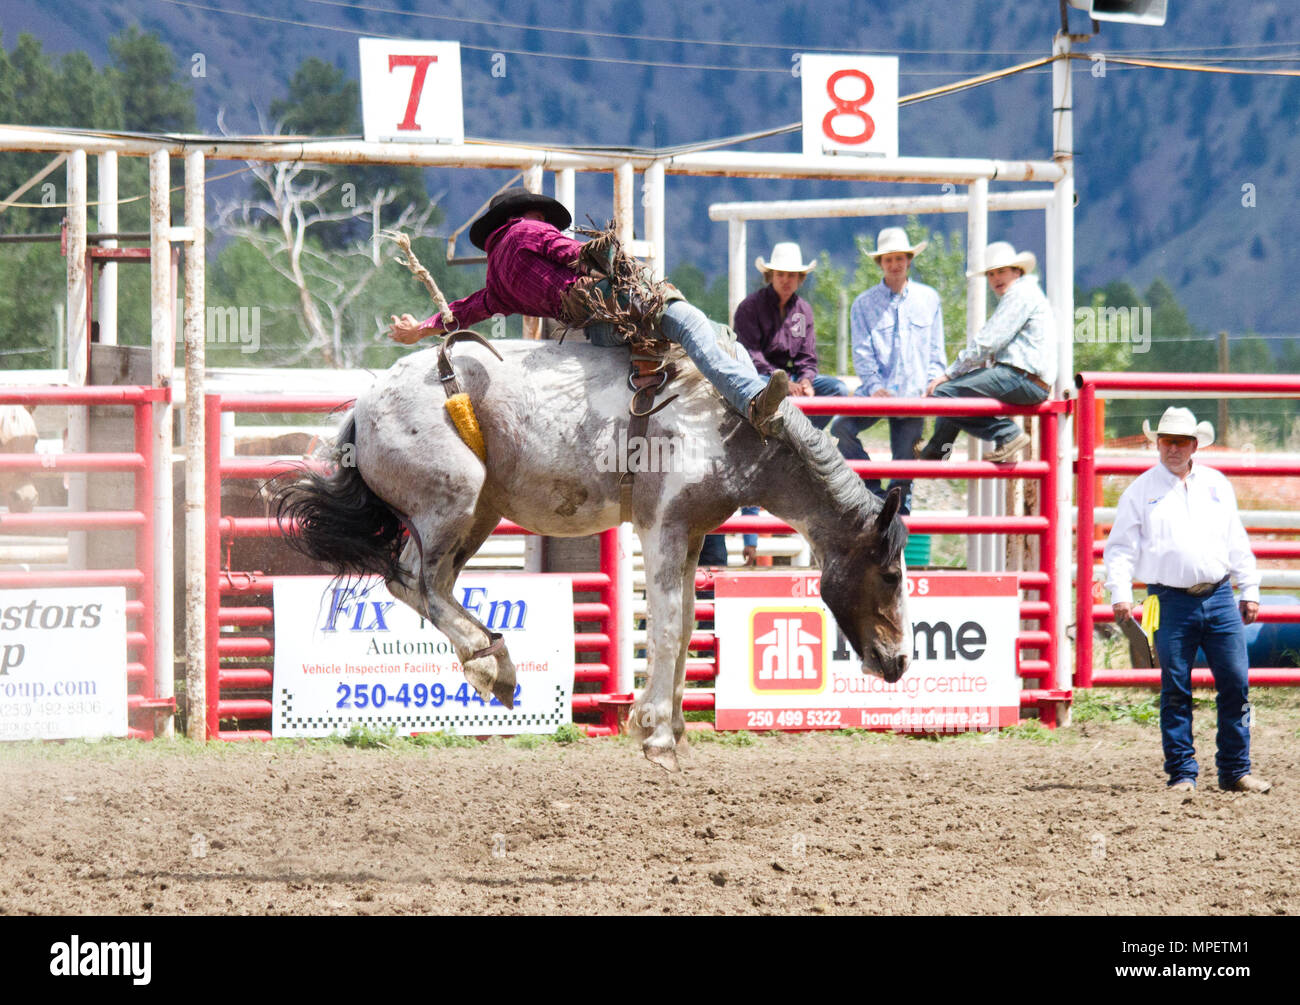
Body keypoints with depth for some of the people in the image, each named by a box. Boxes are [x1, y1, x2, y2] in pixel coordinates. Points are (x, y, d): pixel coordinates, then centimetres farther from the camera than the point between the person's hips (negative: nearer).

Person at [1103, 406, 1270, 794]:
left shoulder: (1217, 485, 13)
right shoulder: (1141, 490, 4)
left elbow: (1237, 543, 19)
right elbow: (1121, 546, 1)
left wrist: (1249, 591, 15)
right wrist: (1120, 594, -11)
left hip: (1219, 598, 3)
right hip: (1171, 602, -3)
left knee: (1236, 684, 0)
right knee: (1175, 691, -2)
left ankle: (1235, 770, 9)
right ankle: (1182, 773, 6)